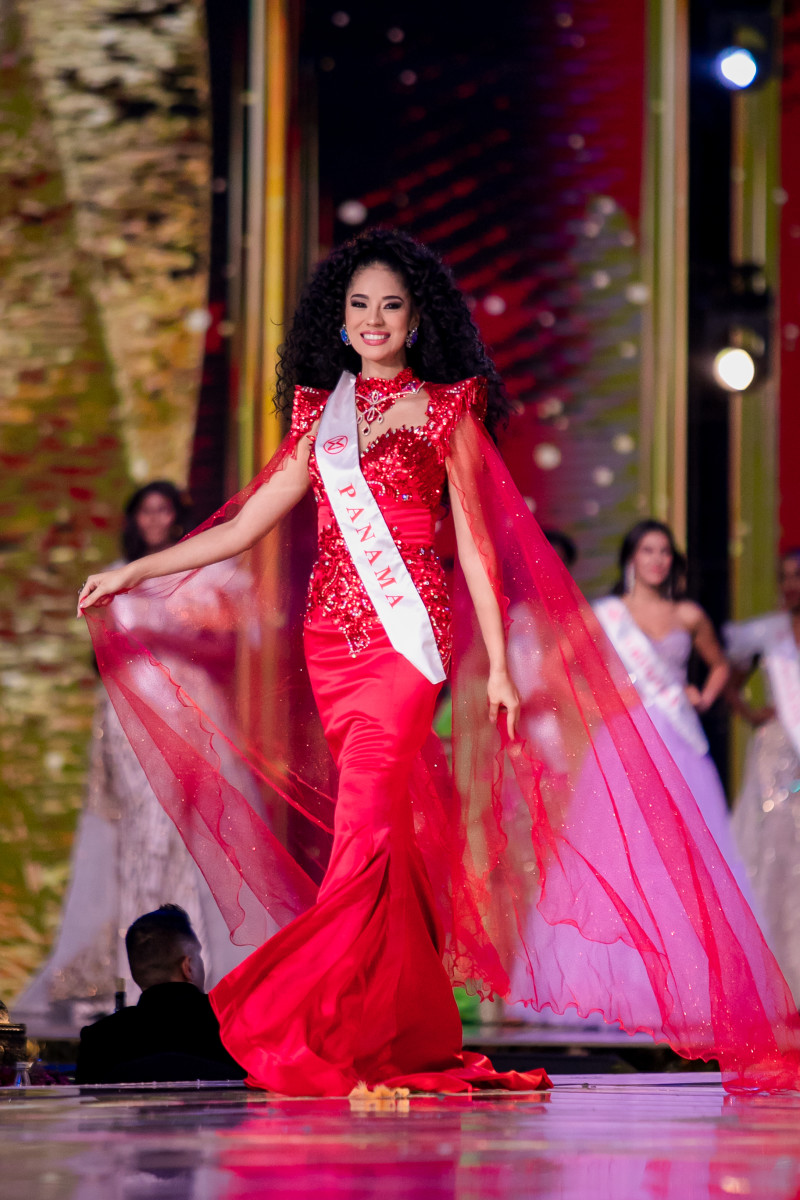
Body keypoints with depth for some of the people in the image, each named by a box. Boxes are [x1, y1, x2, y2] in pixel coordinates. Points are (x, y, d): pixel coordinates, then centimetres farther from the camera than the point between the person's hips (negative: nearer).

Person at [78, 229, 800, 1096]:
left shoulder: (444, 410, 7)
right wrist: (134, 572, 14)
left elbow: (476, 544, 5)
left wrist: (499, 665, 1)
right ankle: (420, 1039, 5)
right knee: (391, 837, 2)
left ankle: (304, 1032, -18)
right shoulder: (319, 412, 16)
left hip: (408, 629, -4)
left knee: (366, 828, -15)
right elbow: (247, 524, 17)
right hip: (330, 635, 4)